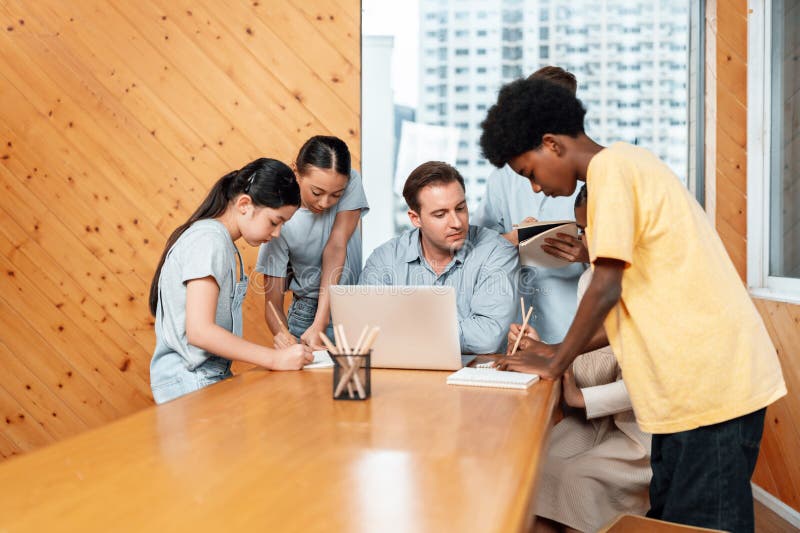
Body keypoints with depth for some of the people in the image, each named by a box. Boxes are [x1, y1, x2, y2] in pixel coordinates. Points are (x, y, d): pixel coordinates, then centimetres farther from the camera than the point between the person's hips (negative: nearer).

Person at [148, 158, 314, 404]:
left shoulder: (225, 245, 17)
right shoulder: (208, 241, -13)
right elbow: (199, 331, -21)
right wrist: (276, 359, -20)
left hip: (213, 376, 9)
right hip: (190, 383, -9)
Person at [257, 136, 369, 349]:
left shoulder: (352, 182, -10)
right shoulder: (282, 221, -14)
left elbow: (336, 248, -19)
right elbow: (272, 303, -11)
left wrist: (320, 325, -28)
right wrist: (281, 335, -34)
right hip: (307, 313, -1)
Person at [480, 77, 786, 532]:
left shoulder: (611, 167, -10)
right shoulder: (627, 166, 19)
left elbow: (607, 289, -17)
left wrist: (556, 363, -4)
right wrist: (561, 351, 17)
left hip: (711, 383, -10)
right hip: (701, 381, 10)